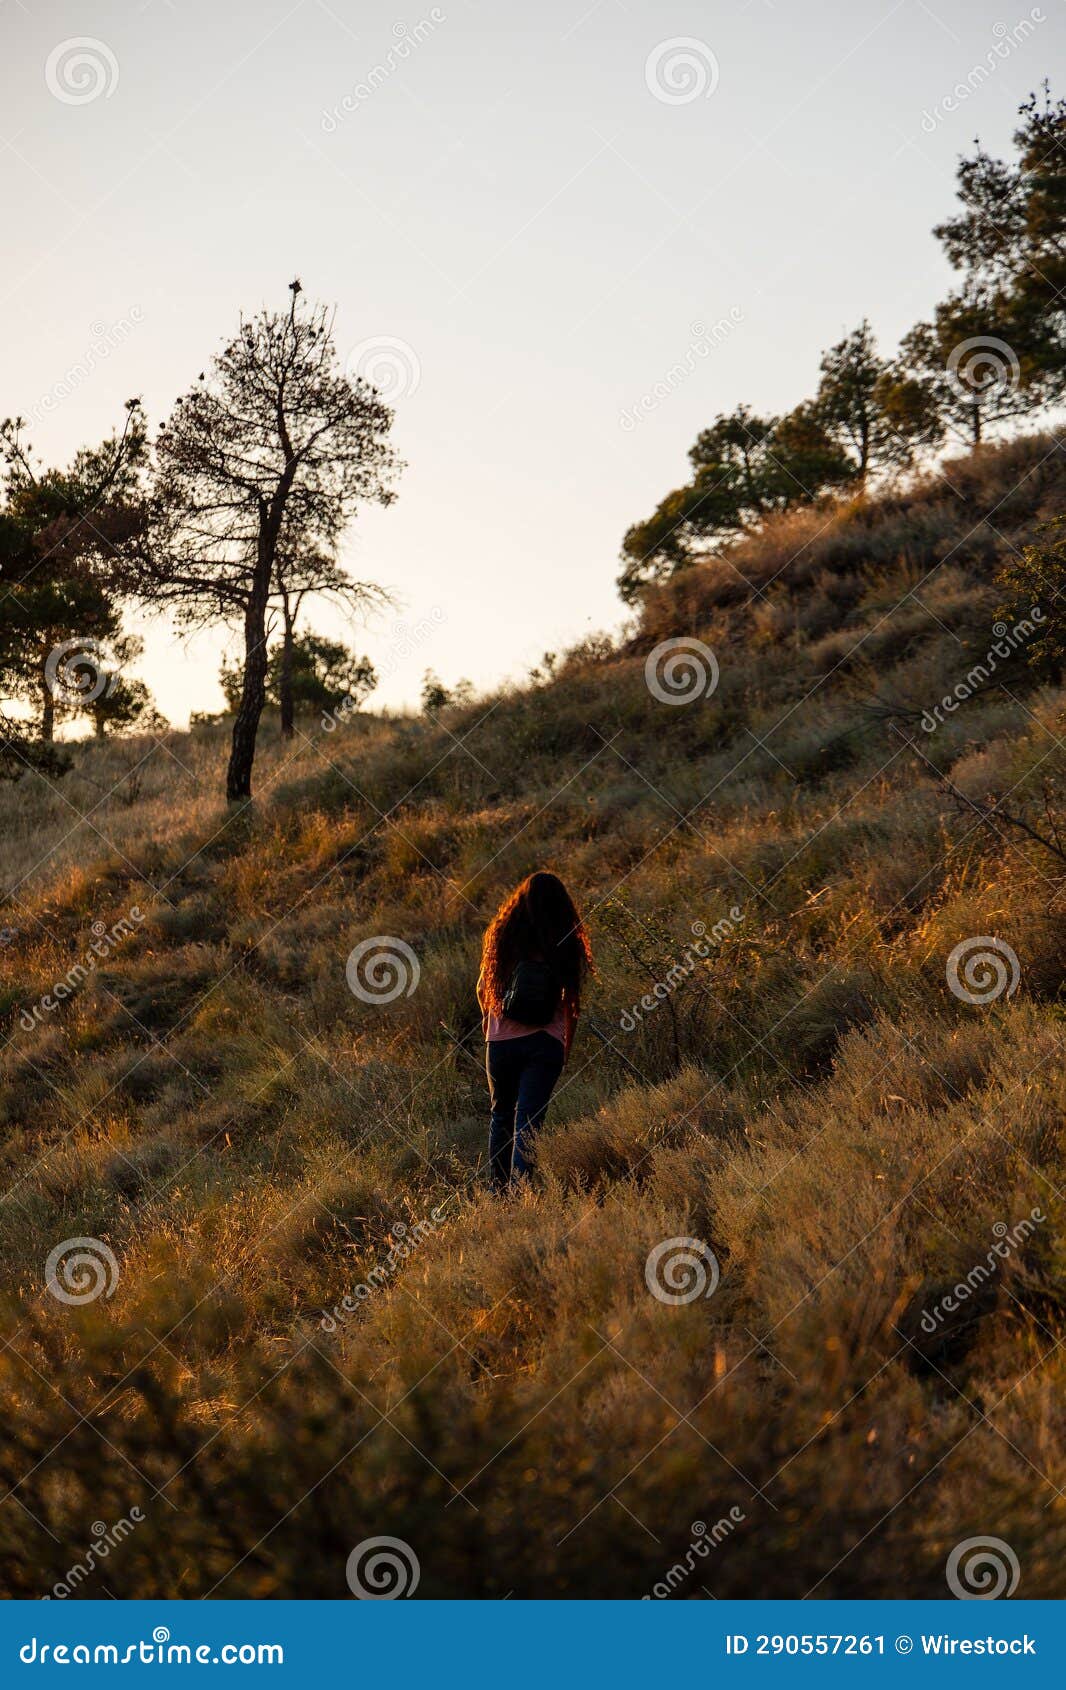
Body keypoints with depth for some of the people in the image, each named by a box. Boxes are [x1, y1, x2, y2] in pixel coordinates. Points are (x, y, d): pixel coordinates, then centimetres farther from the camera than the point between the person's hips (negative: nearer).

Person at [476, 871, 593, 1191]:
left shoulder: (502, 936, 0)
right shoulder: (567, 945, -4)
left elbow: (482, 989, 9)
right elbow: (571, 1002, -1)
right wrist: (567, 1044, 12)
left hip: (501, 1041, 2)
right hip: (545, 1044, -2)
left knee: (501, 1114, 18)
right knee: (528, 1117, -2)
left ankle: (497, 1189, 24)